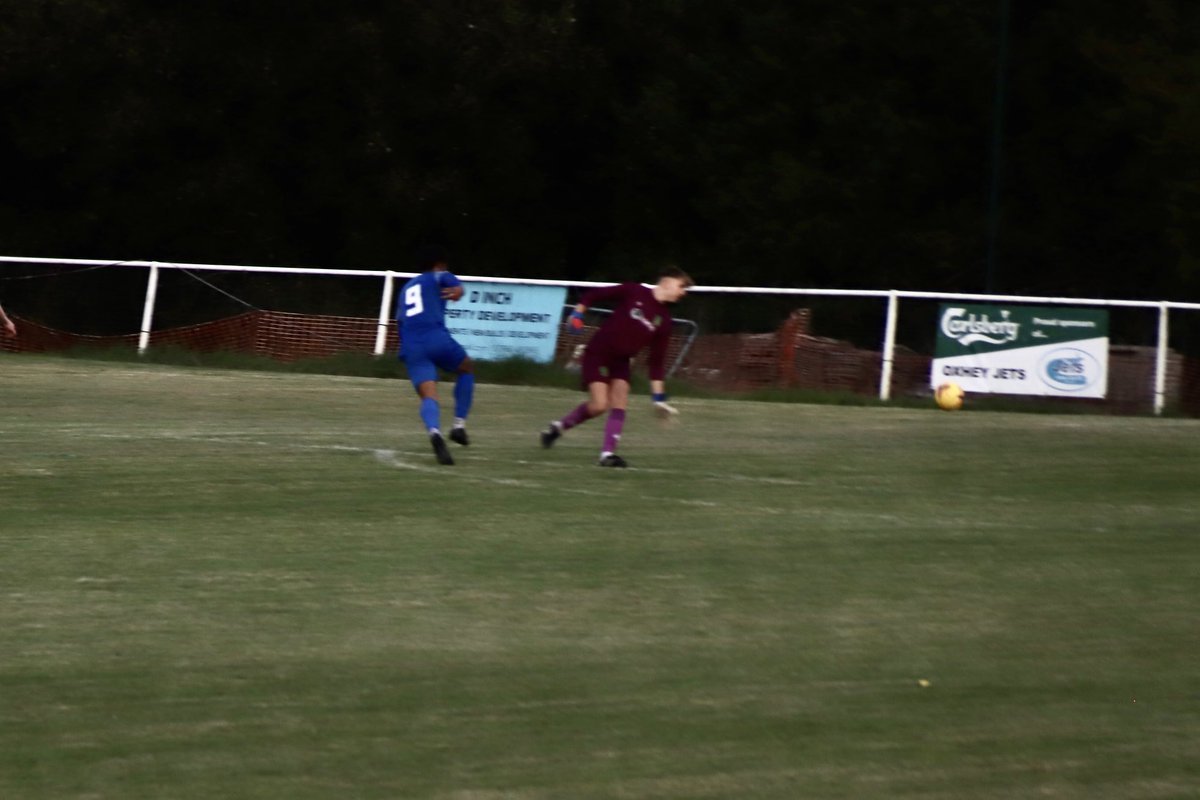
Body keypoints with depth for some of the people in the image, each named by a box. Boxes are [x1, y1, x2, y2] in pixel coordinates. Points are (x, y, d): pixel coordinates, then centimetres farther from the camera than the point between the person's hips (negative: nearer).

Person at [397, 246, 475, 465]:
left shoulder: (406, 288, 32)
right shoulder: (439, 277, 14)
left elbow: (400, 320, 35)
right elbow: (452, 281, -11)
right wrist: (457, 290, -33)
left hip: (410, 347, 4)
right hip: (436, 338, -4)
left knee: (429, 397, -9)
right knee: (466, 369, 25)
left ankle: (434, 432, -42)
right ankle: (459, 425, 13)